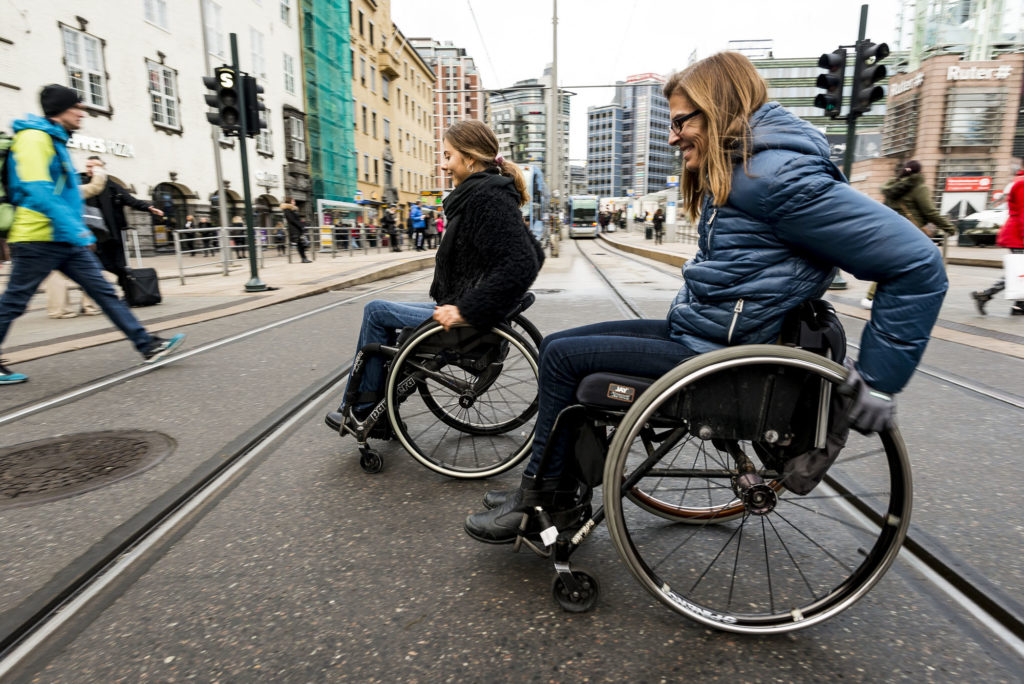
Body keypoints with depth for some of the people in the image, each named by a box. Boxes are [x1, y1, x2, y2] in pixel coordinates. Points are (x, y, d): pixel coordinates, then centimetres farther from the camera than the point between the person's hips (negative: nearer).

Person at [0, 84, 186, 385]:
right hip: (39, 239, -9)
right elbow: (37, 190, -23)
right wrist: (73, 228, -29)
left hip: (66, 240, 9)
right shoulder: (34, 137, -10)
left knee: (105, 292, 3)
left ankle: (148, 346, 2)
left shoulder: (57, 141, 19)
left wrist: (81, 231, 23)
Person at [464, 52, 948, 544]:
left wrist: (877, 380, -18)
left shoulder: (775, 175, -18)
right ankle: (565, 486, 15)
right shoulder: (732, 171, 13)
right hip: (694, 333, 10)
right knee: (557, 344, 6)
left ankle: (543, 491, 8)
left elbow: (918, 265, -20)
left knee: (562, 358, -11)